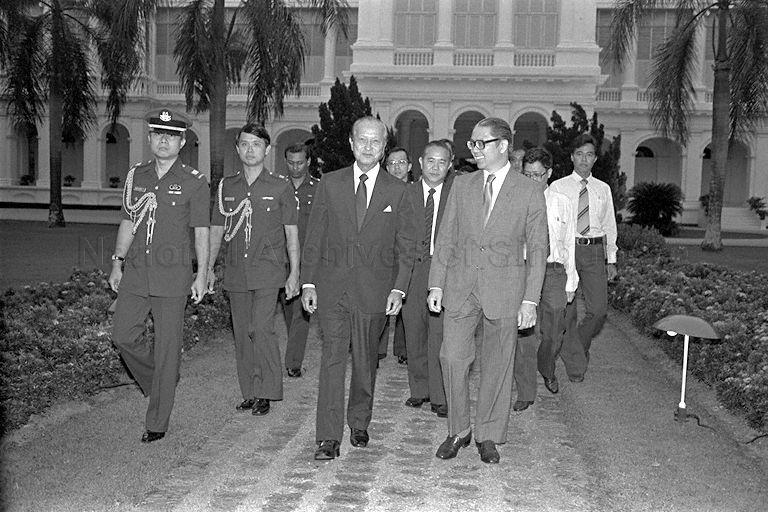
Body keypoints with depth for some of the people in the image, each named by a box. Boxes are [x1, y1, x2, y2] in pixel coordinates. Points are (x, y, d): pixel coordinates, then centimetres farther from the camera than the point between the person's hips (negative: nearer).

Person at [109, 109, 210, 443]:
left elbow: (201, 232, -1)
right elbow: (127, 222, 17)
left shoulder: (194, 182, -2)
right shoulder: (135, 176, 11)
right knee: (123, 336, 3)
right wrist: (117, 262, 12)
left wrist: (201, 275, -5)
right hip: (135, 271, 5)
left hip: (172, 276, -4)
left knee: (167, 348, -1)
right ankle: (156, 381, 31)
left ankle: (157, 423, 10)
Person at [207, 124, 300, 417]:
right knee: (242, 333, 6)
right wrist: (208, 268, 11)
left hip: (268, 271, -4)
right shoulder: (226, 187, 10)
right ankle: (250, 393, 17)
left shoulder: (280, 187, 1)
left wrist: (294, 273, -2)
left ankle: (266, 393, -2)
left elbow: (291, 232, 3)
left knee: (260, 329, -15)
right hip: (235, 272, 4)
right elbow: (216, 230, 15)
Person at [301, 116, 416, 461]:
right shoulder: (330, 184, 5)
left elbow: (405, 245, 5)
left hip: (374, 289, 0)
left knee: (365, 360, 11)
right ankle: (328, 437, -1)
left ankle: (359, 423, 30)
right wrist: (308, 282, -1)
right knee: (332, 358, -4)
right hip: (332, 286, 0)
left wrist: (399, 288, -4)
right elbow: (314, 237, 6)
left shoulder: (397, 191, 4)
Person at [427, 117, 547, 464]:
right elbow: (446, 238, 10)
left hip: (504, 288, -2)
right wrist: (436, 284, 2)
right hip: (460, 285, 2)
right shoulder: (461, 185, 8)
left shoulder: (529, 193, -1)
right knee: (452, 357, -1)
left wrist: (530, 300, -7)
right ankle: (458, 431, 17)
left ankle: (488, 435, 22)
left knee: (497, 365, 6)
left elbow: (537, 249, -1)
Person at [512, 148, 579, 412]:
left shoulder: (561, 203, 9)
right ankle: (525, 392, 6)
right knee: (524, 335, -4)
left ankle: (547, 371, 38)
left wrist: (571, 282, 9)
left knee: (552, 333, 7)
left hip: (554, 273, 2)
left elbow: (569, 244, 11)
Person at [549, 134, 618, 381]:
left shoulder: (603, 189, 13)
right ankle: (575, 364, 11)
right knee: (567, 310, 0)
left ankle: (579, 344, 24)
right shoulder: (558, 187, 4)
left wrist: (611, 259, 10)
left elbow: (610, 225, 16)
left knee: (598, 310, -4)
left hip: (595, 251, 2)